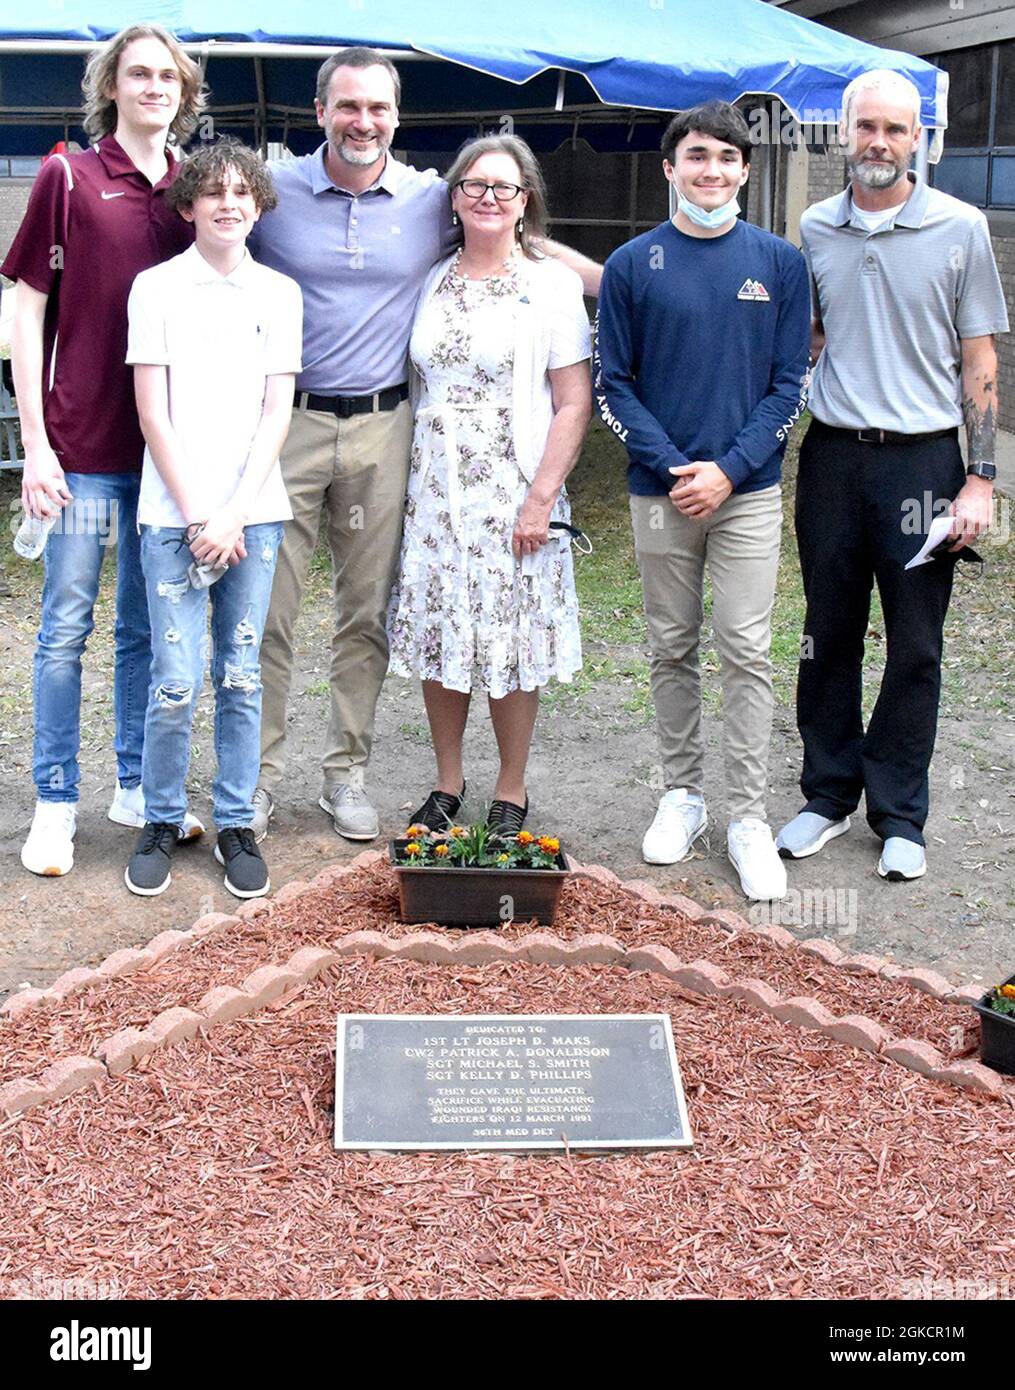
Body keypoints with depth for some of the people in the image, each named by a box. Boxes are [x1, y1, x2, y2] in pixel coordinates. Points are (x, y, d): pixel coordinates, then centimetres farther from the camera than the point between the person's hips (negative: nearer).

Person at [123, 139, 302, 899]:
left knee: (242, 678, 6)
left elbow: (277, 413, 3)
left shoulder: (280, 292, 8)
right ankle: (162, 821, 14)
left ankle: (237, 824, 17)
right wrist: (195, 514, -8)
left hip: (253, 512, 2)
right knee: (176, 682, -4)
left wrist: (235, 513, -7)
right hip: (174, 513, -2)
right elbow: (153, 411, -2)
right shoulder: (157, 286, 2)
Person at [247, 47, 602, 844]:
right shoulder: (273, 194, 1)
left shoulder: (431, 200, 4)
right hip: (287, 420, -1)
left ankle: (346, 771, 21)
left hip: (382, 428, 1)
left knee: (367, 613, 8)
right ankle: (261, 772, 13)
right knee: (268, 608, 0)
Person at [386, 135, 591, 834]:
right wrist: (404, 481, 6)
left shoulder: (552, 284, -2)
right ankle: (448, 783, 24)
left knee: (512, 647, 2)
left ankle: (512, 795, 17)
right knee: (437, 643, 8)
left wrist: (542, 496, -14)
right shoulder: (433, 282, 10)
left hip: (514, 495, -4)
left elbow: (575, 403, -6)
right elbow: (415, 386, 15)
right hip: (433, 490, 4)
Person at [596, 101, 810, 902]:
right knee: (672, 650, 9)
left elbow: (791, 384, 1)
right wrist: (673, 468, -11)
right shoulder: (633, 265, 2)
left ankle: (749, 818, 5)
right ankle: (682, 795, 23)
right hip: (660, 491, 1)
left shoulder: (779, 262, 2)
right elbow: (613, 386, 1)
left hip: (749, 489, -1)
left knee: (746, 652, -2)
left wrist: (729, 468, -11)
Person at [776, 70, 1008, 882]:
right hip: (833, 456, 3)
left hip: (922, 458, -2)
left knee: (914, 647, 4)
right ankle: (829, 795, 24)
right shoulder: (814, 230, 7)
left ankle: (900, 815, 16)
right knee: (828, 635, 10)